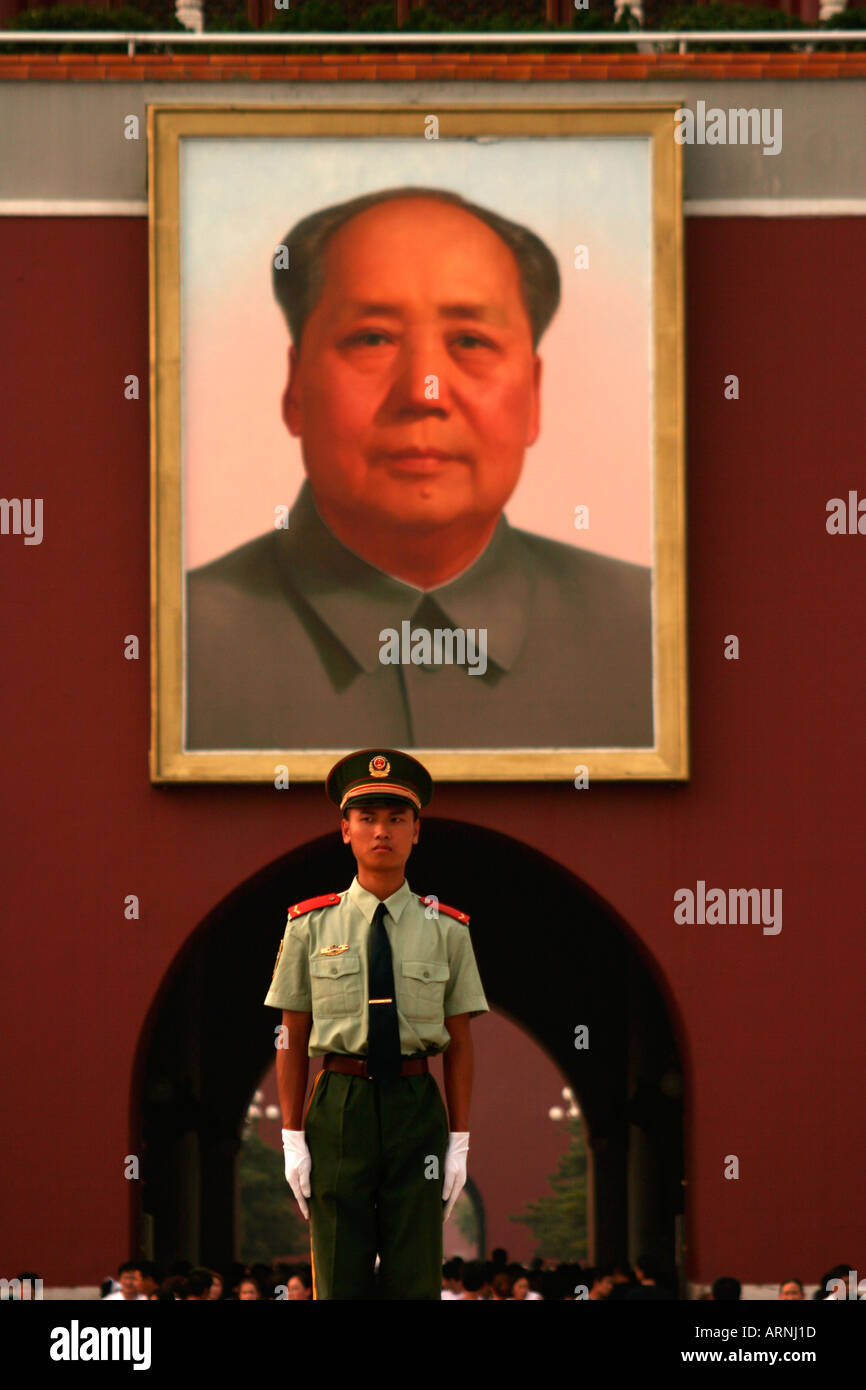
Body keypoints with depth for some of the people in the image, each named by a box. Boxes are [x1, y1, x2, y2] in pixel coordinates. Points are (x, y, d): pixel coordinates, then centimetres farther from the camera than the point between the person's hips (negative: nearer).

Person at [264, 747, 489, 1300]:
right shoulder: (312, 926, 4)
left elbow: (461, 1047, 7)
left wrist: (459, 1145, 2)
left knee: (416, 1281, 0)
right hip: (339, 1104, 0)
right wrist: (294, 1140, 1)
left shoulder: (446, 931, 5)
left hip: (416, 1105, 0)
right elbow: (292, 1041, 6)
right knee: (341, 1281, 0)